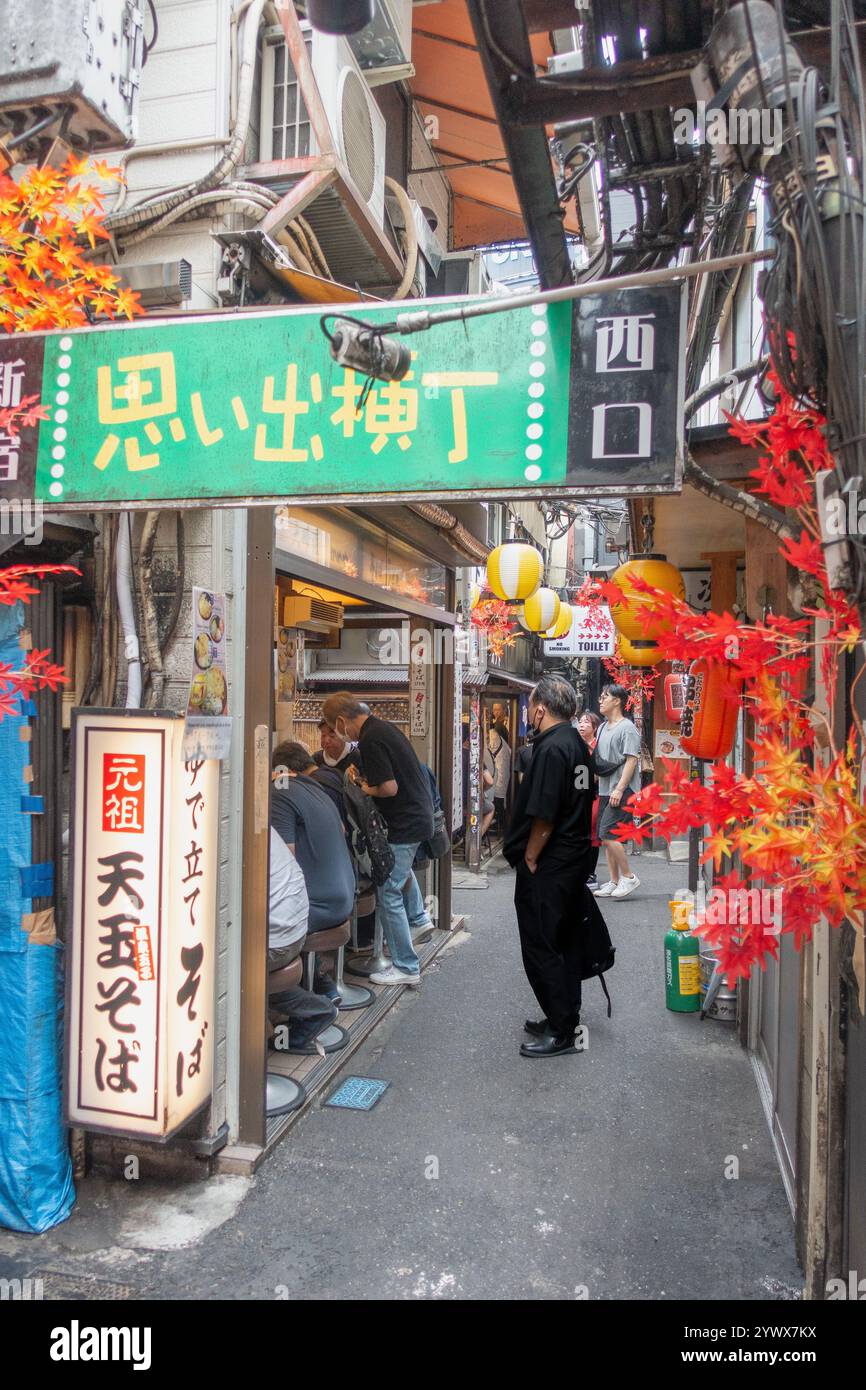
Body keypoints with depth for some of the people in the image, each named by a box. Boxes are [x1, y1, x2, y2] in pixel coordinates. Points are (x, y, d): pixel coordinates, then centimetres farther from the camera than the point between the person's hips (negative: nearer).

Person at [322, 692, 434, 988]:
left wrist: (365, 789, -8)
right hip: (419, 816, 10)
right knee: (399, 865, 38)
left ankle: (405, 967, 8)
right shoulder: (383, 728, 8)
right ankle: (418, 917, 46)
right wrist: (367, 778, 12)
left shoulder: (370, 740, -22)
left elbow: (389, 788, -25)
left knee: (388, 893, -1)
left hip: (405, 824, -10)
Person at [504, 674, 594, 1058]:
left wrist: (529, 859, -12)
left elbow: (544, 816, -24)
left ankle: (561, 1033, 9)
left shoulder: (551, 748, -21)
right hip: (574, 861, 10)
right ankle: (565, 1018, 30)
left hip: (548, 868, -10)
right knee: (565, 941, 18)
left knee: (542, 948, 0)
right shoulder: (576, 742, 9)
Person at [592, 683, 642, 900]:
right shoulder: (602, 728, 17)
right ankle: (614, 881, 17)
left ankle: (628, 877, -2)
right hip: (605, 791, 9)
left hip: (622, 791, -9)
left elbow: (631, 760, -16)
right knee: (606, 837, 9)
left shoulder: (627, 728, -10)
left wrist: (619, 789, -21)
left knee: (608, 834, -14)